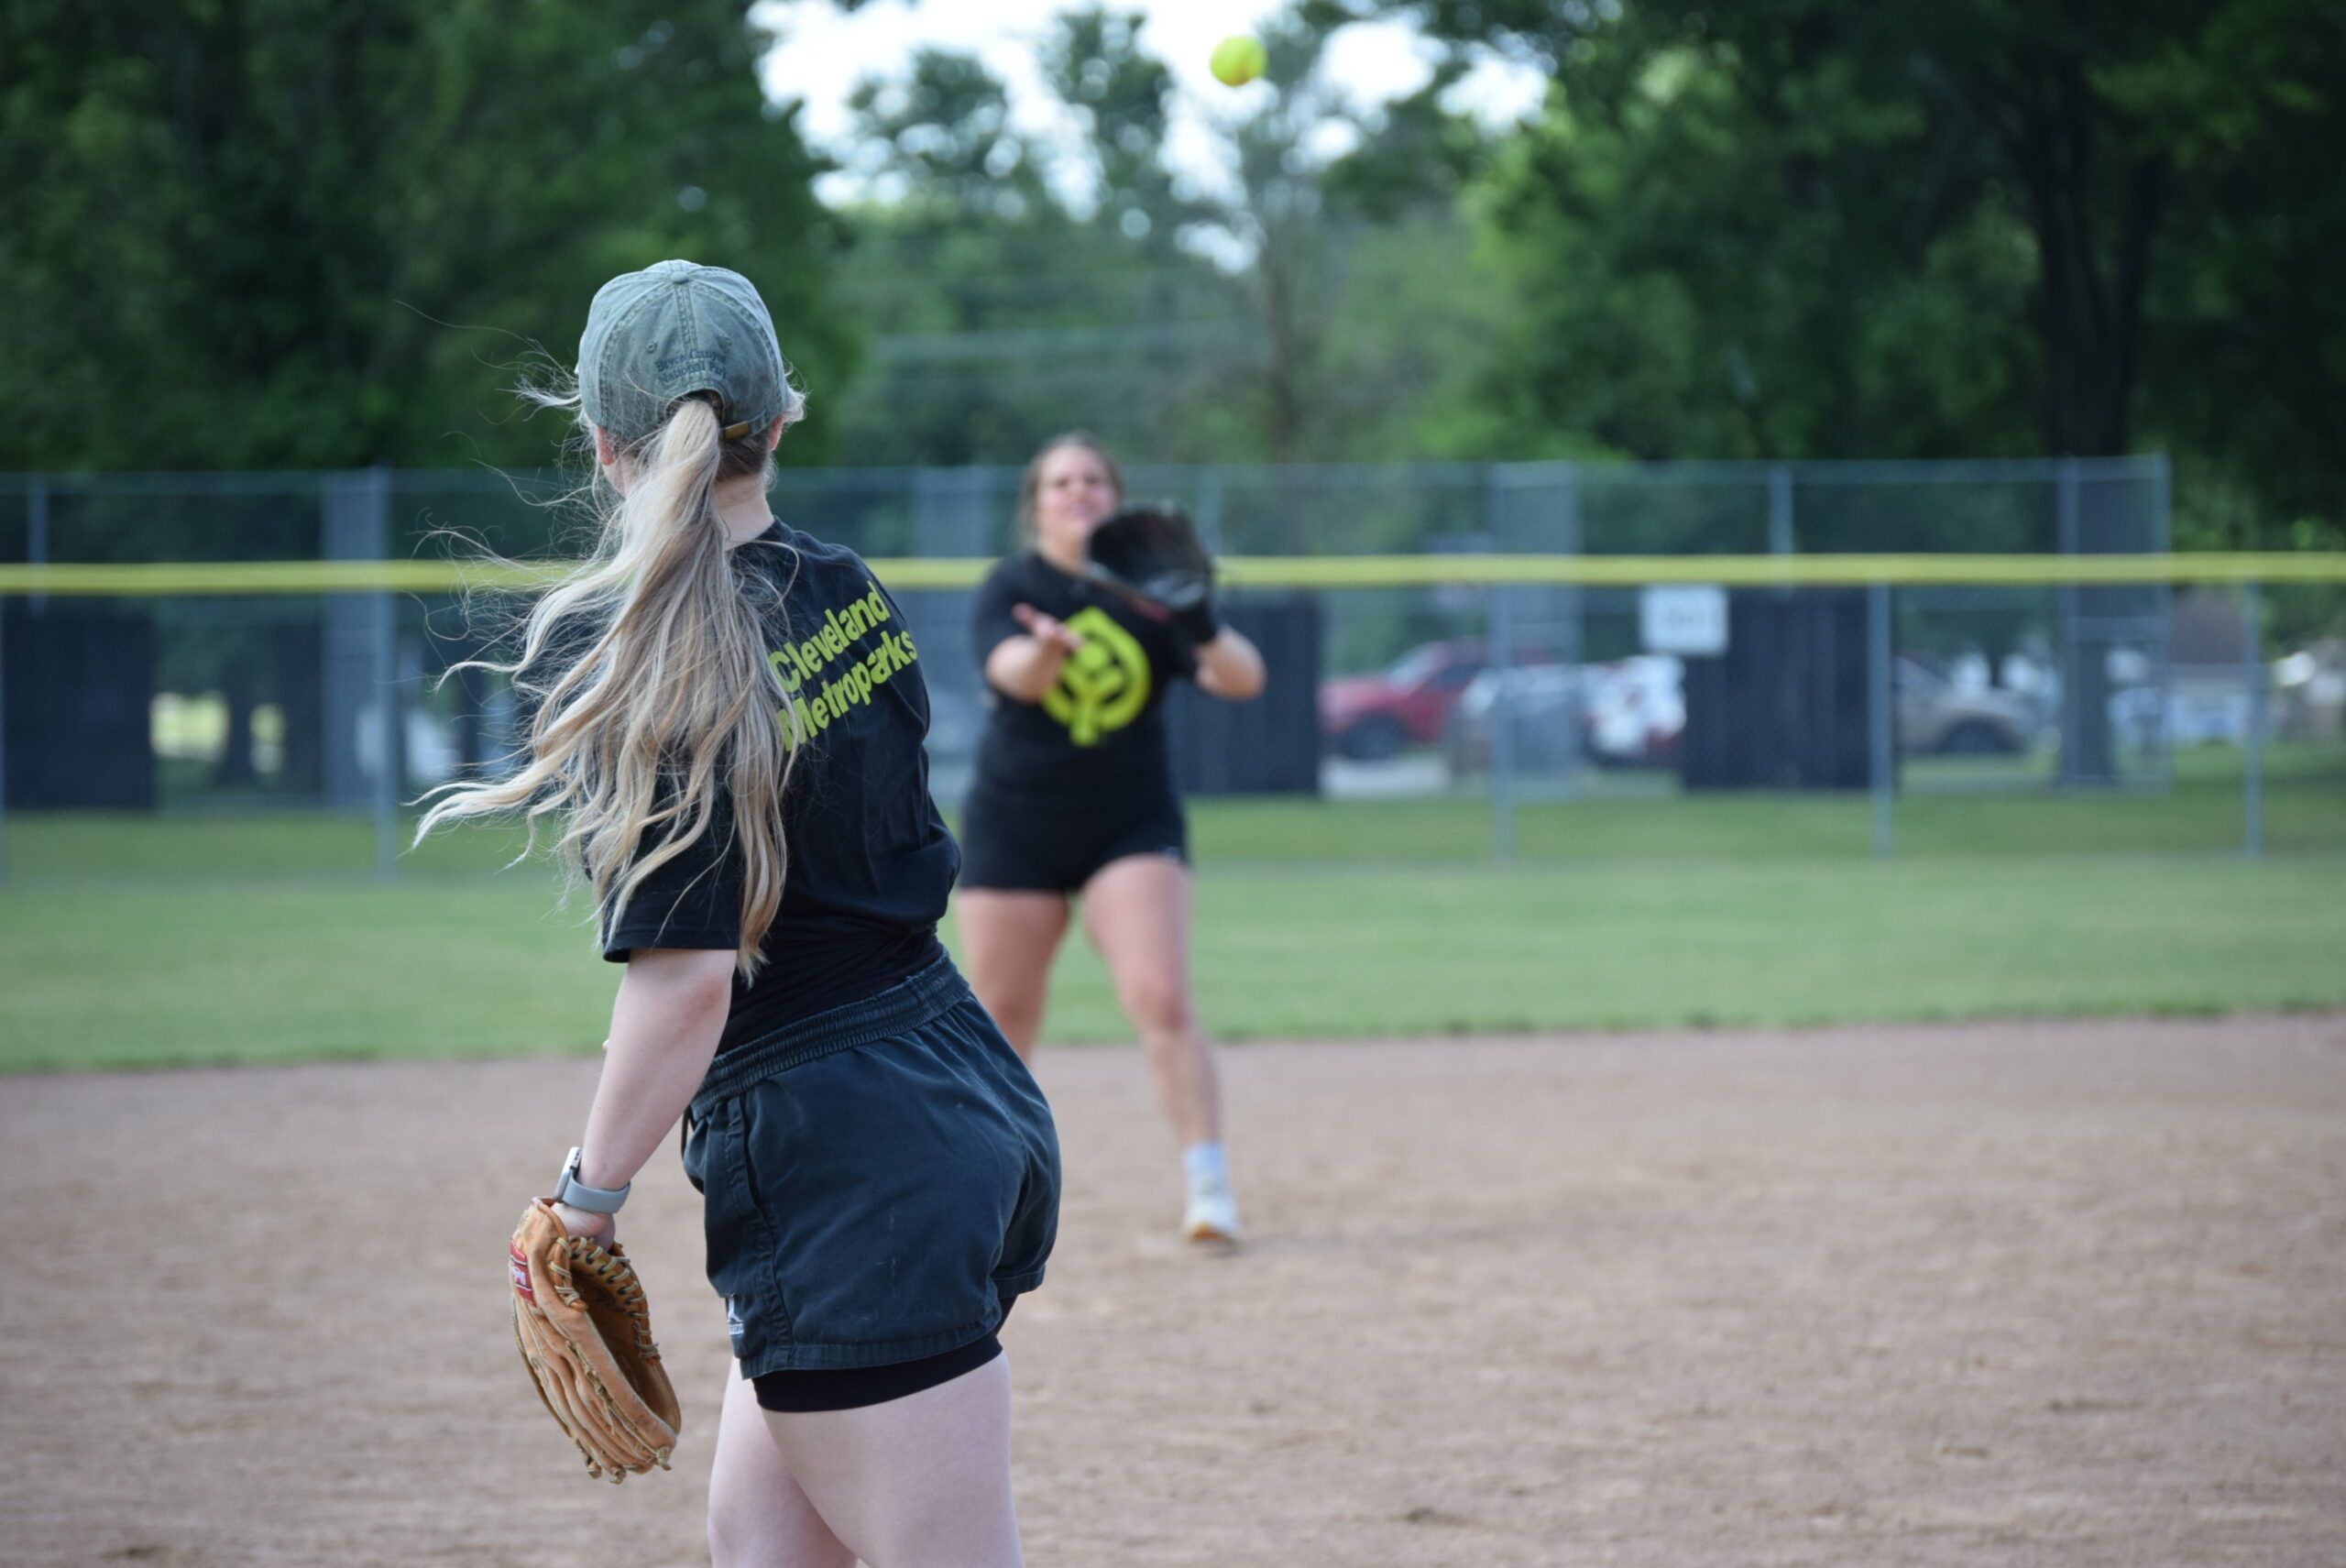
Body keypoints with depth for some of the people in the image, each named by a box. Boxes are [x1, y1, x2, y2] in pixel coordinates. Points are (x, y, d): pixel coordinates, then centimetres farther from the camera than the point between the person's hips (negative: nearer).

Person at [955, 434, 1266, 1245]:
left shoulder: (1149, 589, -2)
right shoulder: (1012, 588, -5)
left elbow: (1243, 679, -11)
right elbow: (1010, 670, -26)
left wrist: (1202, 630, -32)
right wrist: (1047, 650, -49)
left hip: (1132, 826, 0)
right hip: (1014, 829, 0)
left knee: (1163, 1001, -16)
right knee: (1002, 1018, 6)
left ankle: (1208, 1188, -17)